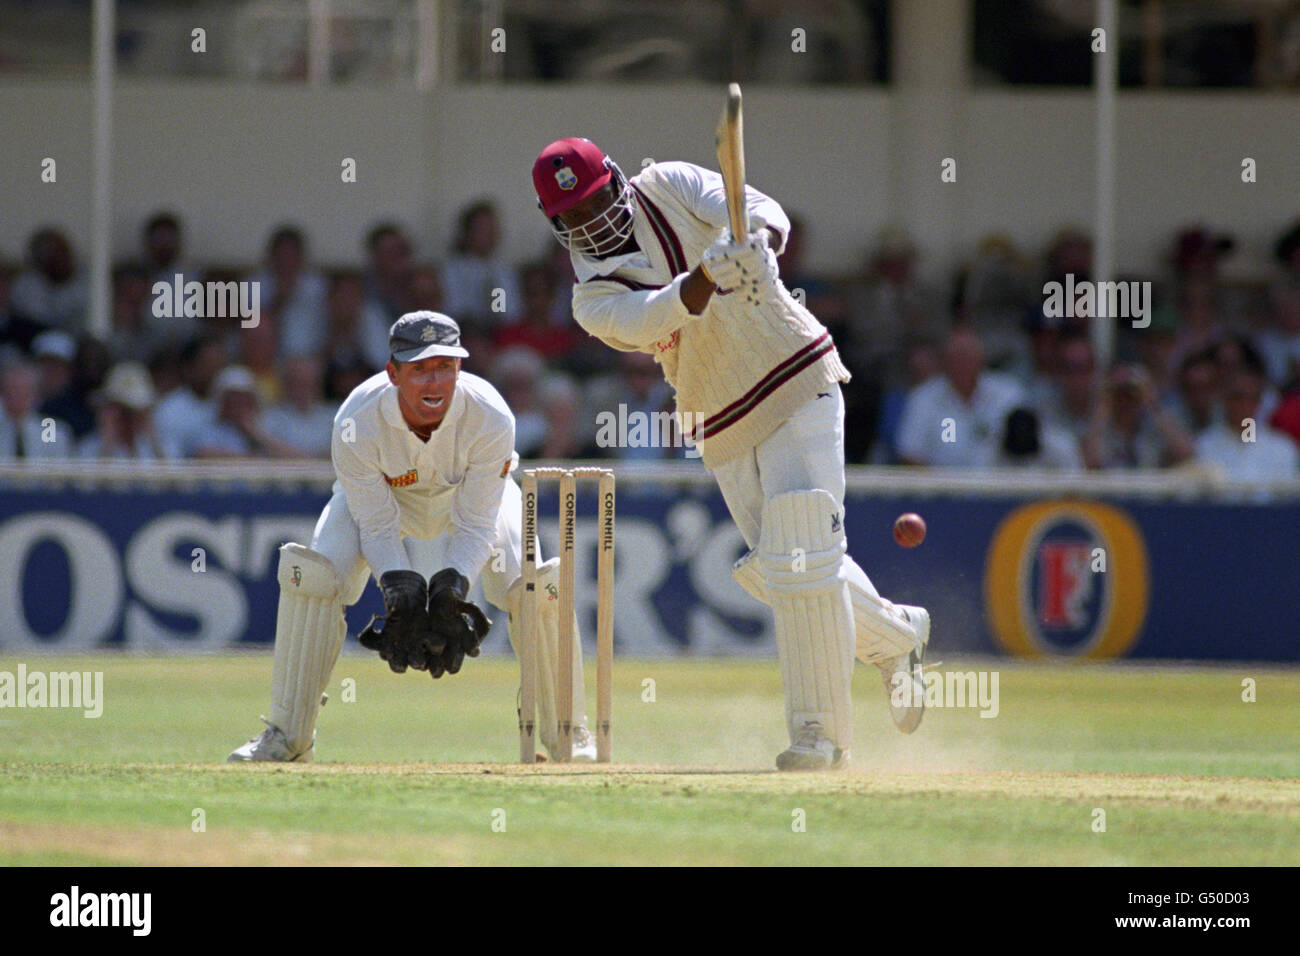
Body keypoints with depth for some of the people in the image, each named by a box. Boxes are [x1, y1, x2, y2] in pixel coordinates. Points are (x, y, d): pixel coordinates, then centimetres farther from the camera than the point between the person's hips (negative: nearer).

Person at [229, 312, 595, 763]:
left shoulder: (491, 419, -35)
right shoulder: (357, 423, -36)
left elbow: (476, 526, -26)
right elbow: (376, 527, -25)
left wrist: (452, 593, -40)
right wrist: (401, 597, -39)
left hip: (471, 494, 0)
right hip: (380, 495, 0)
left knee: (536, 584, -23)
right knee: (311, 574, -23)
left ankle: (568, 732, -5)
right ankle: (287, 735, -9)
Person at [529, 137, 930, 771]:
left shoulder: (669, 187, -2)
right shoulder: (593, 300, -3)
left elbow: (759, 209, -15)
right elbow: (653, 317, -24)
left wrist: (758, 242, -39)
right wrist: (707, 275, -44)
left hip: (798, 382, -4)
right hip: (725, 433, 4)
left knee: (802, 553, -15)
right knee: (777, 569, 10)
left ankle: (821, 732, -11)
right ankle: (895, 635, 37)